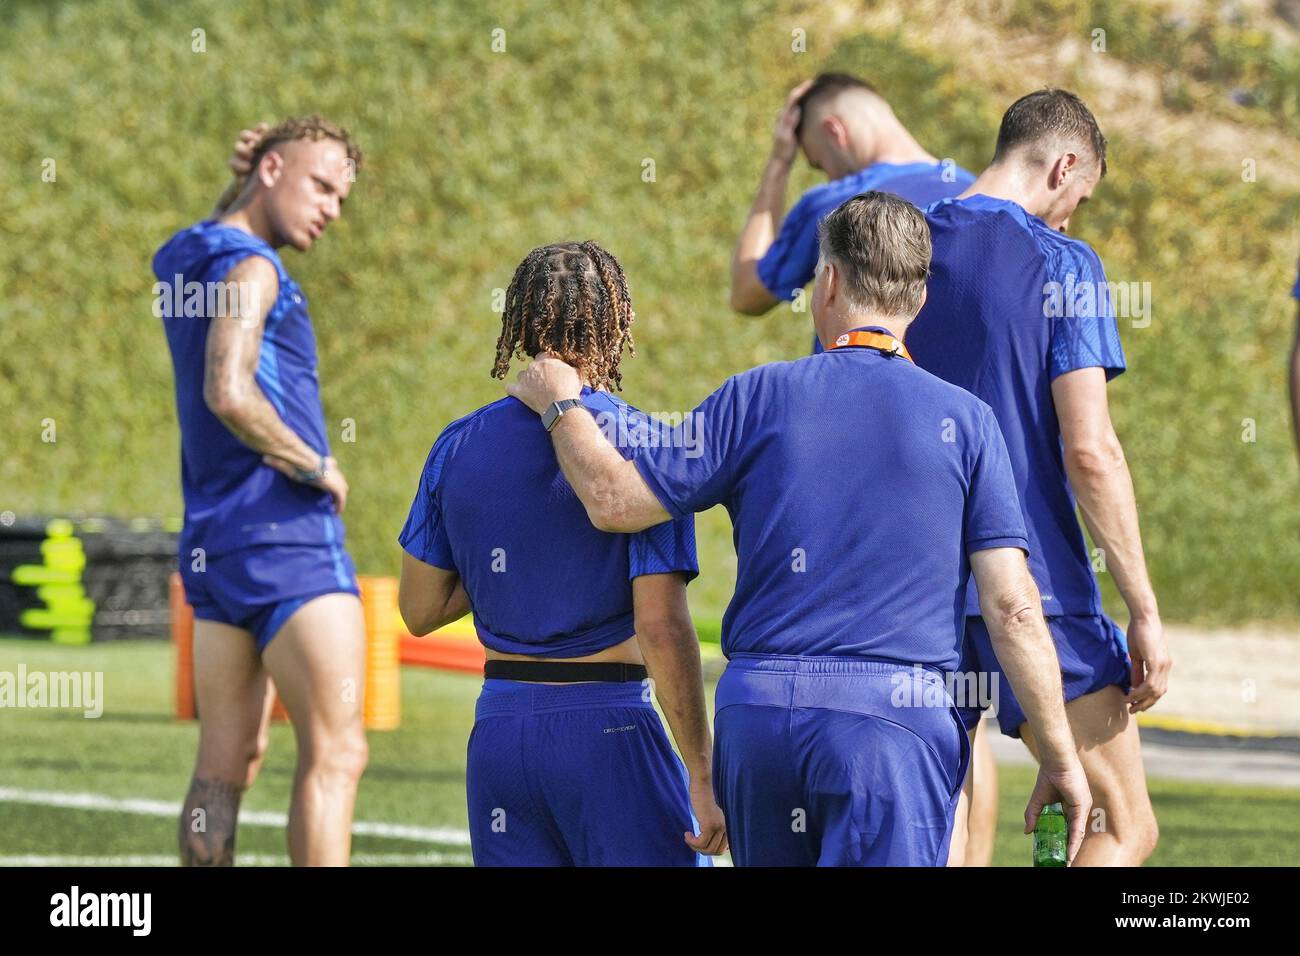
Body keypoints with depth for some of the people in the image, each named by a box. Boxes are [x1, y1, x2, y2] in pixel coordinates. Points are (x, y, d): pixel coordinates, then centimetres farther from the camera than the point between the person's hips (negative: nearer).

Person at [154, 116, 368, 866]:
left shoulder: (187, 260, 16)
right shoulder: (248, 267, -11)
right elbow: (230, 394, -24)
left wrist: (240, 186, 25)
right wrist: (319, 468, -12)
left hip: (214, 541, 9)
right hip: (285, 532, -9)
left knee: (228, 760, 9)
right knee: (336, 753, -12)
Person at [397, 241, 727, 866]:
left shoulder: (458, 447, 5)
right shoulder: (642, 446, -9)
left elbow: (419, 610, 10)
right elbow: (661, 629, -14)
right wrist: (703, 776, -10)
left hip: (498, 729, 5)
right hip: (609, 729, -5)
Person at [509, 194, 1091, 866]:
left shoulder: (759, 397, 4)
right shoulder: (965, 420, 3)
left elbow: (614, 500, 3)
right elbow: (1012, 609, -3)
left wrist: (559, 402, 21)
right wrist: (1061, 758, 4)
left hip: (756, 710, 2)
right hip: (895, 722, -2)